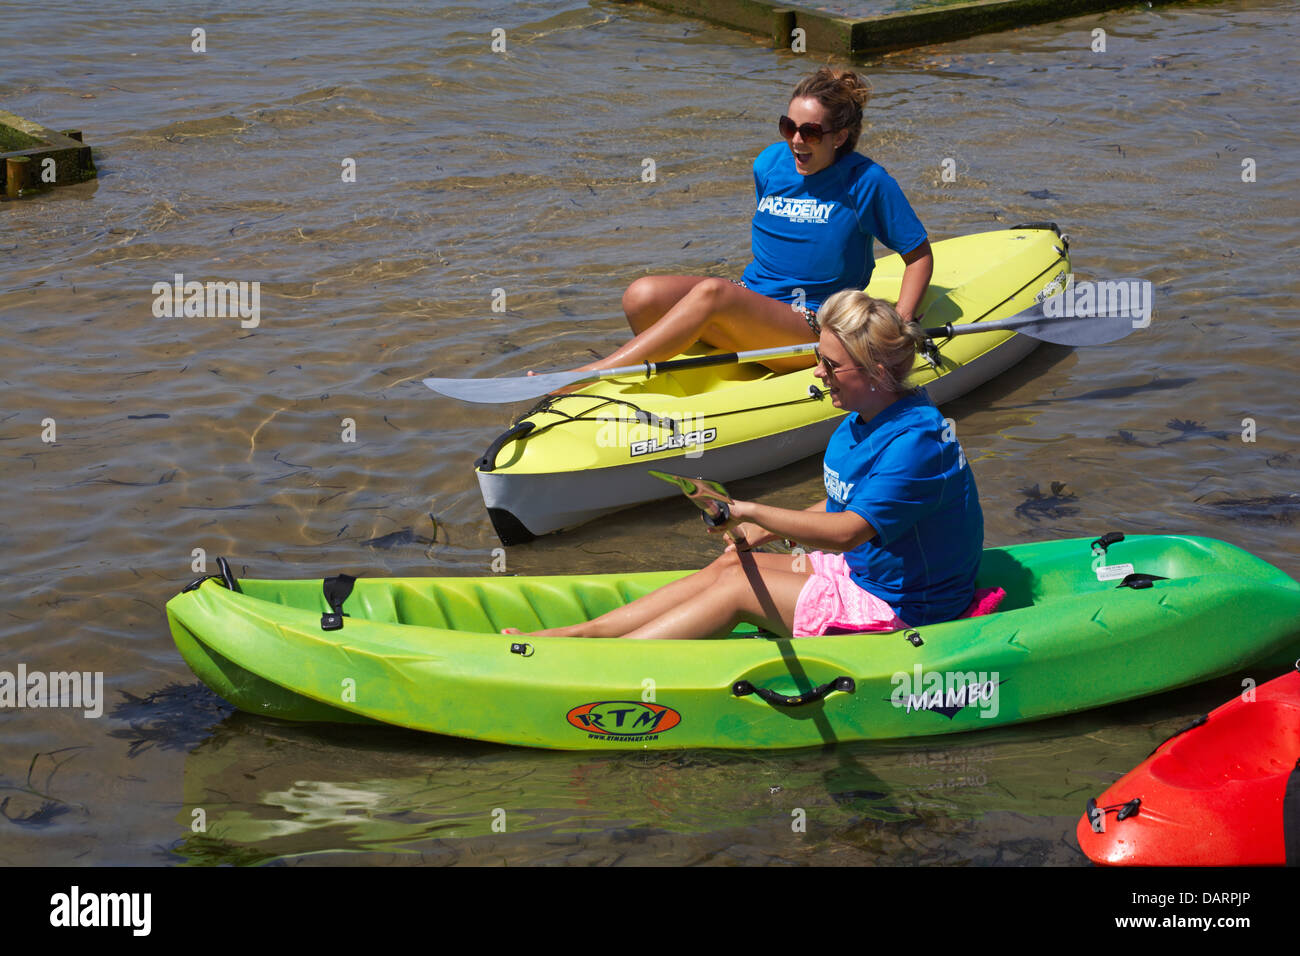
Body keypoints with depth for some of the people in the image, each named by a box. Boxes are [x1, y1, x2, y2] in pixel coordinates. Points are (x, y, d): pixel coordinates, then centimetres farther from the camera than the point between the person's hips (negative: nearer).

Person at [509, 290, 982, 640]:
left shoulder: (914, 441, -26)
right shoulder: (859, 424, 6)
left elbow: (849, 531, -32)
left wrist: (750, 513, -33)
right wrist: (765, 533, 4)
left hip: (901, 607, -9)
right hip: (861, 571, 9)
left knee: (736, 589, -15)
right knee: (732, 564, -2)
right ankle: (582, 632, -6)